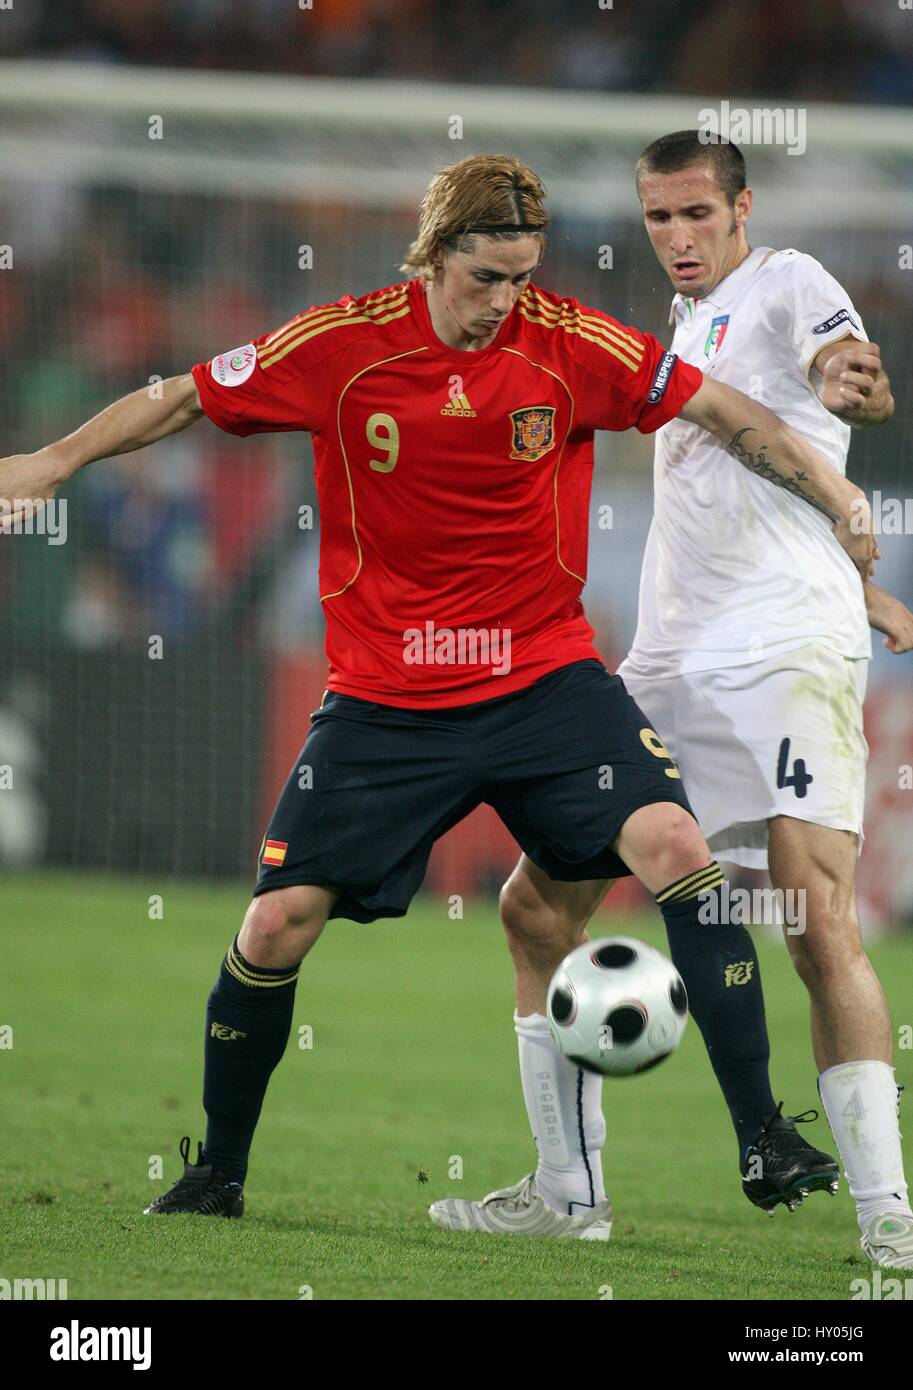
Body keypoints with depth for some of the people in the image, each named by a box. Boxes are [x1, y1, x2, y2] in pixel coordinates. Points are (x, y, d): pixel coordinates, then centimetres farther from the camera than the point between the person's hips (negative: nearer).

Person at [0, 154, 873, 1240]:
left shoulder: (570, 345, -6)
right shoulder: (341, 345, -8)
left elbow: (727, 416, 2)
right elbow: (184, 400, 4)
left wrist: (840, 504, 0)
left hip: (545, 676, 0)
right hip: (382, 694, 0)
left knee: (677, 848, -20)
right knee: (279, 920, -5)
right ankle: (217, 1174, 16)